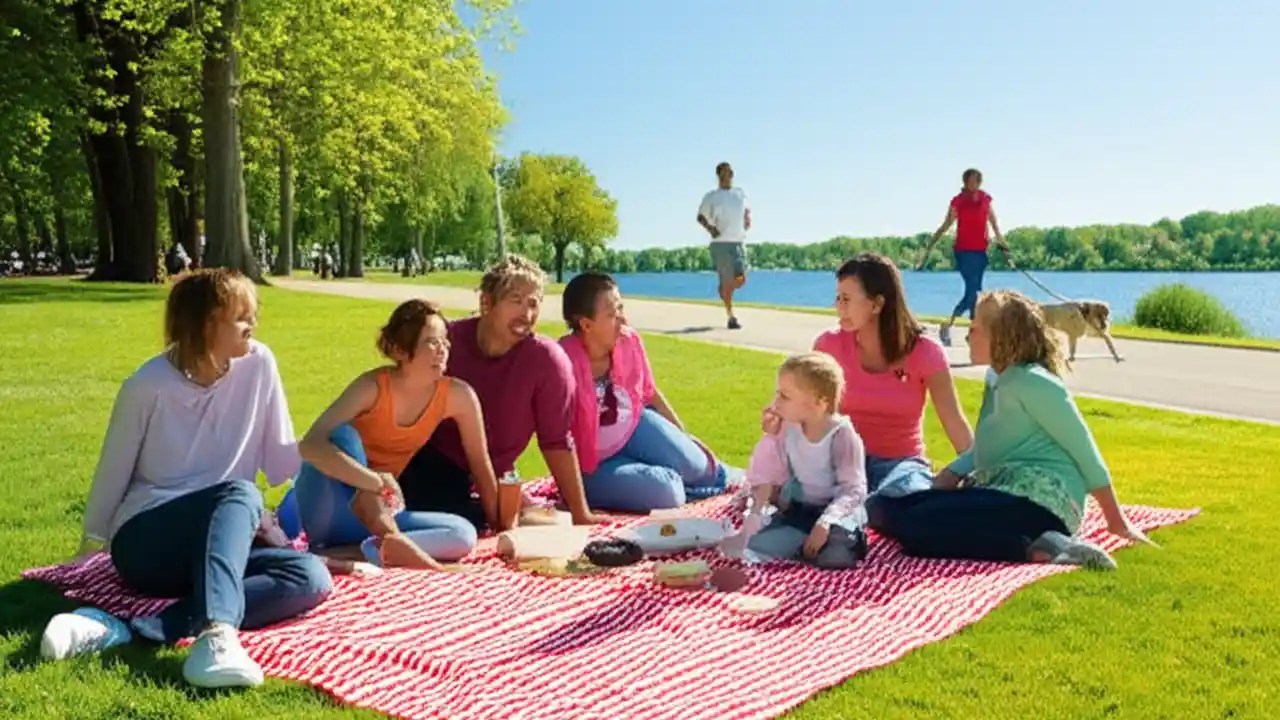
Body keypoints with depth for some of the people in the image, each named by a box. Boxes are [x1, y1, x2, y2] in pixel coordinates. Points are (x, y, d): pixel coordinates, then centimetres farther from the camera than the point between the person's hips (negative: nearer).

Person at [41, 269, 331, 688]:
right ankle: (216, 635, -55)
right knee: (240, 494, -32)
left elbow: (283, 454, 3)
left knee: (311, 578, -25)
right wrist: (93, 541, 13)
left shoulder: (258, 365, -2)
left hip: (214, 546, 4)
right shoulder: (148, 385, -10)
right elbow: (113, 470, 2)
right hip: (144, 543, -4)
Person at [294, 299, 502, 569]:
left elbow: (481, 465, 0)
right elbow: (311, 445, -36)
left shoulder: (457, 395, -11)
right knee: (342, 436, -32)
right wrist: (375, 481, -44)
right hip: (329, 508, -4)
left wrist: (499, 525, 4)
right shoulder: (372, 387, -22)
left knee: (464, 533, -18)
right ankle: (389, 539, -39)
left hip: (379, 509, 4)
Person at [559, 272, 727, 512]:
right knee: (665, 493, -21)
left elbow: (651, 394, 6)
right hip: (593, 465, -5)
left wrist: (685, 436, 13)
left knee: (702, 471, -5)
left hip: (634, 427, 5)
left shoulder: (629, 341, -11)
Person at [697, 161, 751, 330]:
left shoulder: (741, 193, 12)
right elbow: (700, 216, 7)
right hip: (721, 243, -4)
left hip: (739, 242, 4)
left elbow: (747, 209, 27)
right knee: (727, 281, -4)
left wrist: (748, 218, 6)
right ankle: (731, 317, 4)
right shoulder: (711, 197, 2)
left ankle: (724, 291, 30)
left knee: (741, 279, -4)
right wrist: (709, 227, -11)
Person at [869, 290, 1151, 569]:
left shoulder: (1033, 382, -10)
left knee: (917, 525, -28)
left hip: (1036, 503, -10)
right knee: (891, 509, 3)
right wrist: (946, 478, 9)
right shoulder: (999, 383, 19)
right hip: (1003, 494, 10)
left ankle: (1037, 548, -27)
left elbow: (1084, 449, -9)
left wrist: (1116, 521, -6)